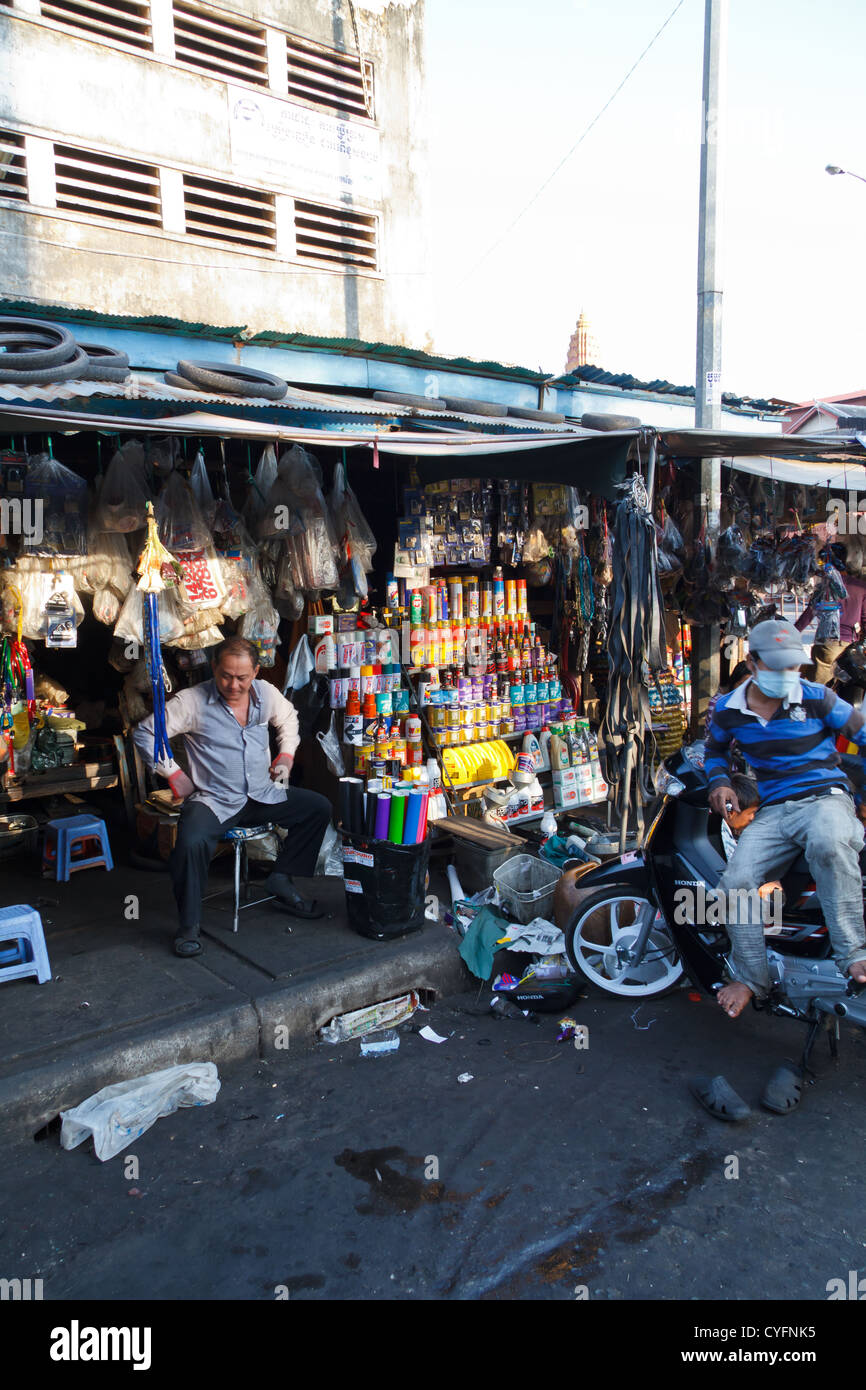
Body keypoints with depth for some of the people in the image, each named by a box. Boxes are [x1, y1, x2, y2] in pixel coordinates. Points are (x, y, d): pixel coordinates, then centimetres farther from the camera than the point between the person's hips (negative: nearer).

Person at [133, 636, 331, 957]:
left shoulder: (266, 694, 3)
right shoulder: (192, 702, -11)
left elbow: (288, 717, 27)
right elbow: (145, 733, -6)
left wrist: (286, 755, 15)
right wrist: (173, 774, -8)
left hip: (263, 795, 5)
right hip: (213, 800, -5)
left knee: (319, 807, -5)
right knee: (191, 843, -33)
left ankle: (282, 879, 7)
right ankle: (189, 925, -12)